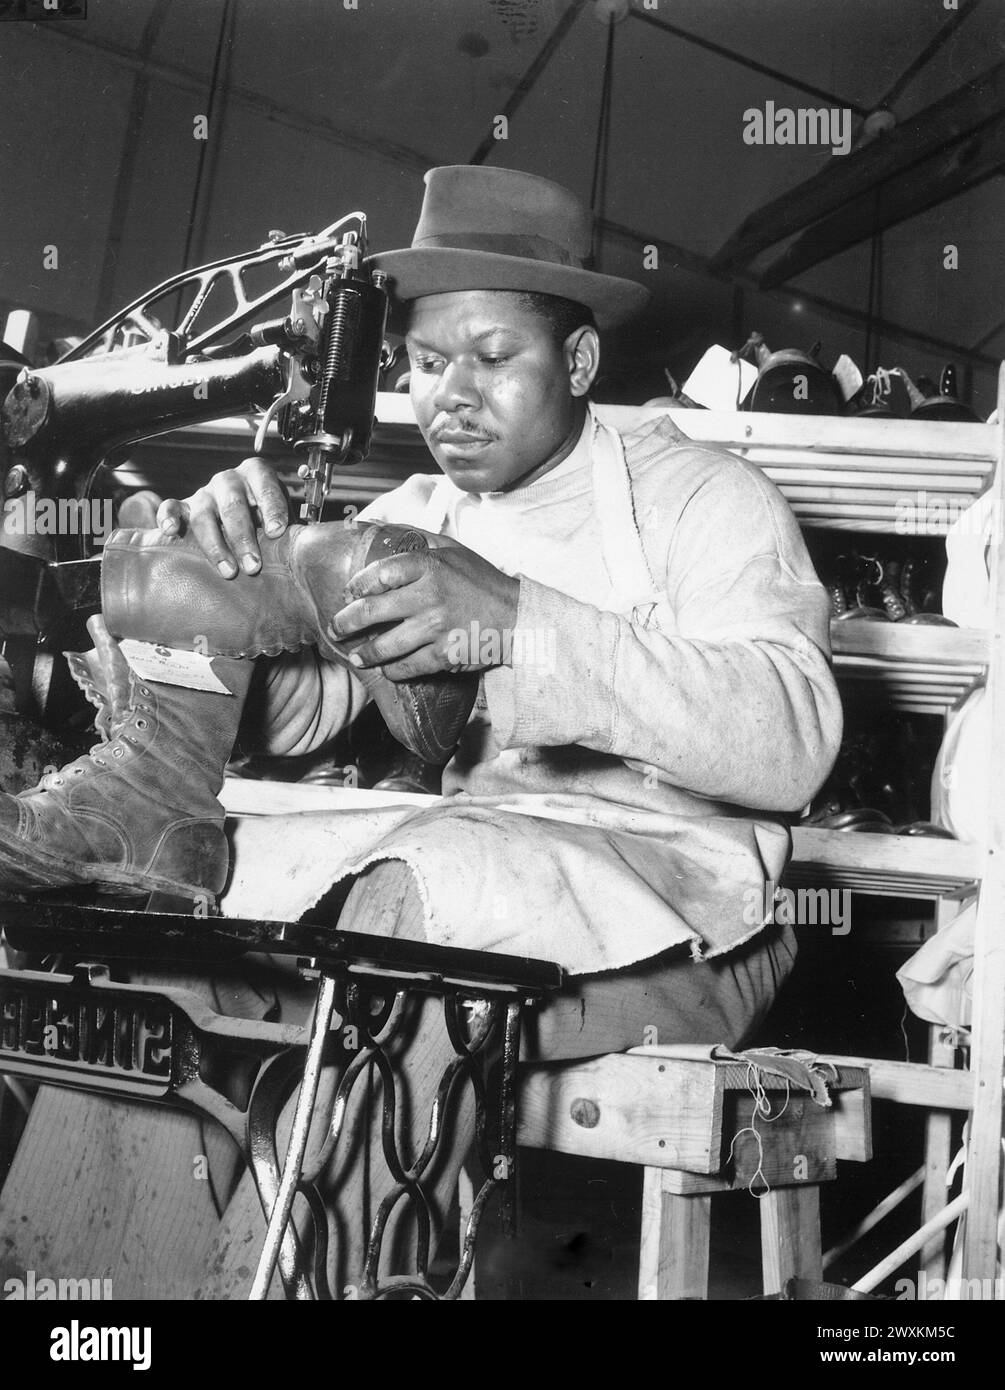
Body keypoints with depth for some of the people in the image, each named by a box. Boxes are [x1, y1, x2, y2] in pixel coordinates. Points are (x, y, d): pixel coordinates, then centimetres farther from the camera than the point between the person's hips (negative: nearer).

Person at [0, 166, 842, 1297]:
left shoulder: (703, 498, 1)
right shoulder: (411, 522, 17)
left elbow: (790, 745, -17)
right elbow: (287, 711, 6)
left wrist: (514, 621, -30)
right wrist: (212, 578, -15)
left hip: (672, 908, -3)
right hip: (470, 884, 4)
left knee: (429, 875, -35)